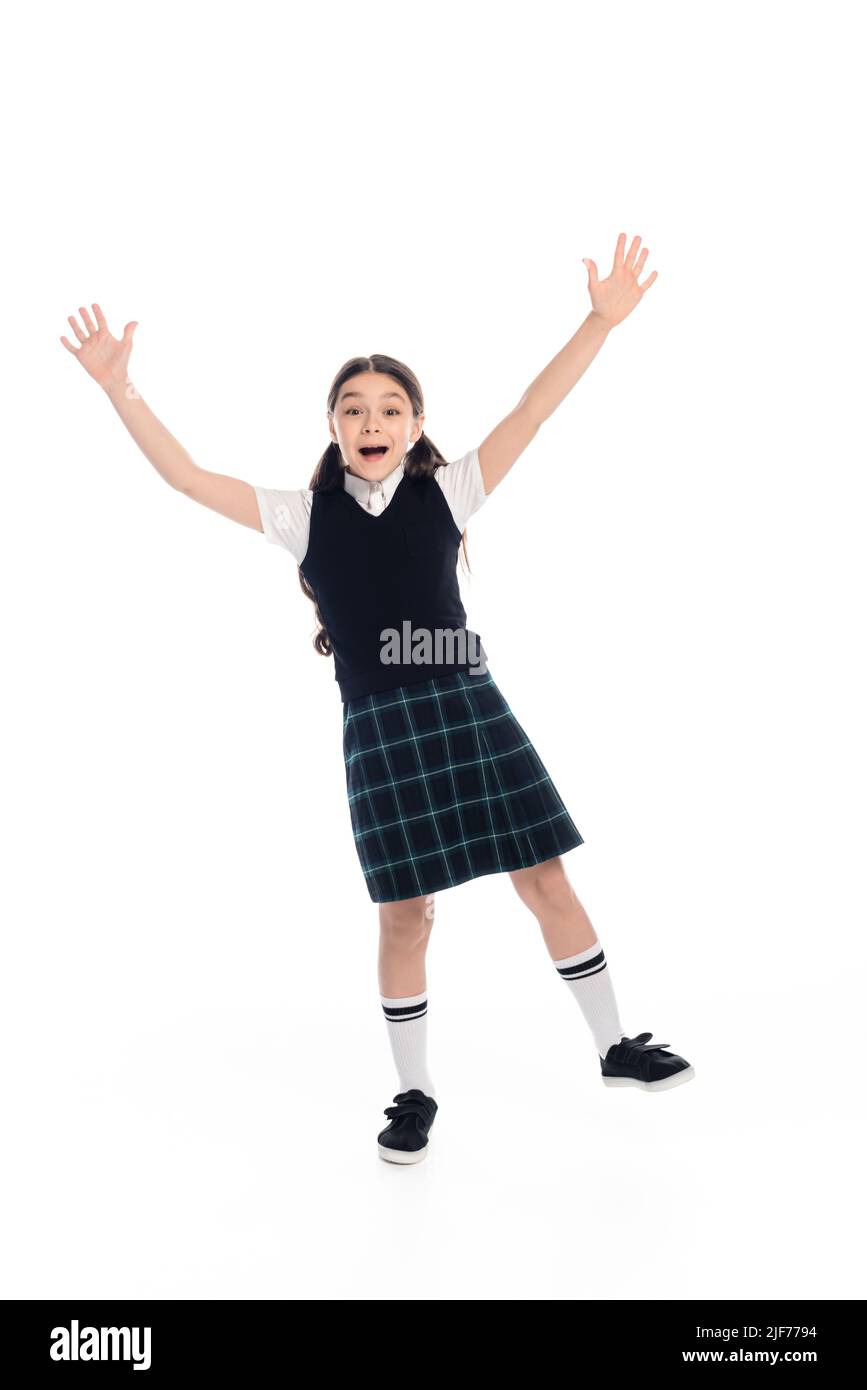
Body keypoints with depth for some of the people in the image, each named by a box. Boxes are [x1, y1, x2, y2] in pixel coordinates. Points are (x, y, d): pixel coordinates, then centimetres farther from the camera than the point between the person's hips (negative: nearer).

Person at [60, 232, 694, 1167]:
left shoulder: (447, 491, 4)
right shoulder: (306, 516, 4)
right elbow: (186, 478, 2)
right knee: (404, 916, 7)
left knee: (546, 881, 7)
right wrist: (119, 388, -3)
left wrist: (600, 324, -9)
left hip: (469, 707, 0)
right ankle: (415, 1095, 26)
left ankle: (616, 1047, 26)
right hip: (379, 729, 0)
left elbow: (532, 414, -3)